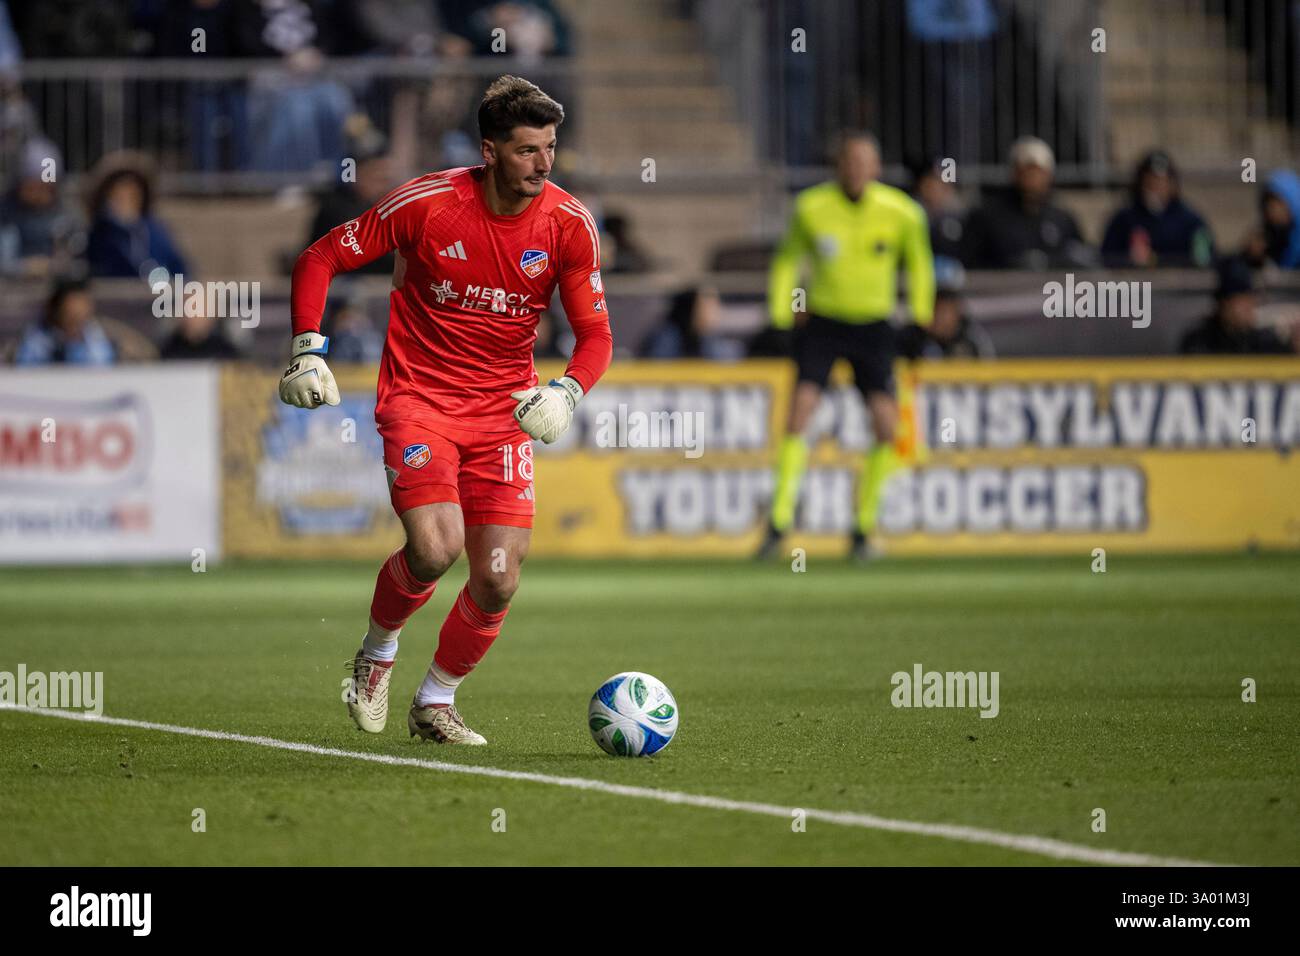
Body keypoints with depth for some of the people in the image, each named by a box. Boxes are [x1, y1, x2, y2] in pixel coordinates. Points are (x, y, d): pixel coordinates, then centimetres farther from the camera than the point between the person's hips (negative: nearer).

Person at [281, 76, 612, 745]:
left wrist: (568, 391, -18)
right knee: (435, 547, -23)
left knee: (498, 578, -7)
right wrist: (308, 349, -13)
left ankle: (435, 703, 18)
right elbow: (319, 261, -3)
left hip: (503, 410, 3)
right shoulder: (429, 202, -14)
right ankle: (376, 653, 8)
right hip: (418, 397, -3)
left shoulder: (569, 225, -6)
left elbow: (594, 333, 2)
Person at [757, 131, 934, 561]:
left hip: (874, 328, 1)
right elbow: (787, 262, 6)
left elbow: (919, 267, 10)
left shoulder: (903, 213, -7)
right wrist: (779, 322, 2)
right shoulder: (811, 208, -8)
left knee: (886, 428, -9)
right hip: (822, 323, -1)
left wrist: (921, 325, 8)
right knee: (798, 413, -16)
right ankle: (779, 522, -9)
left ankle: (863, 527, 8)